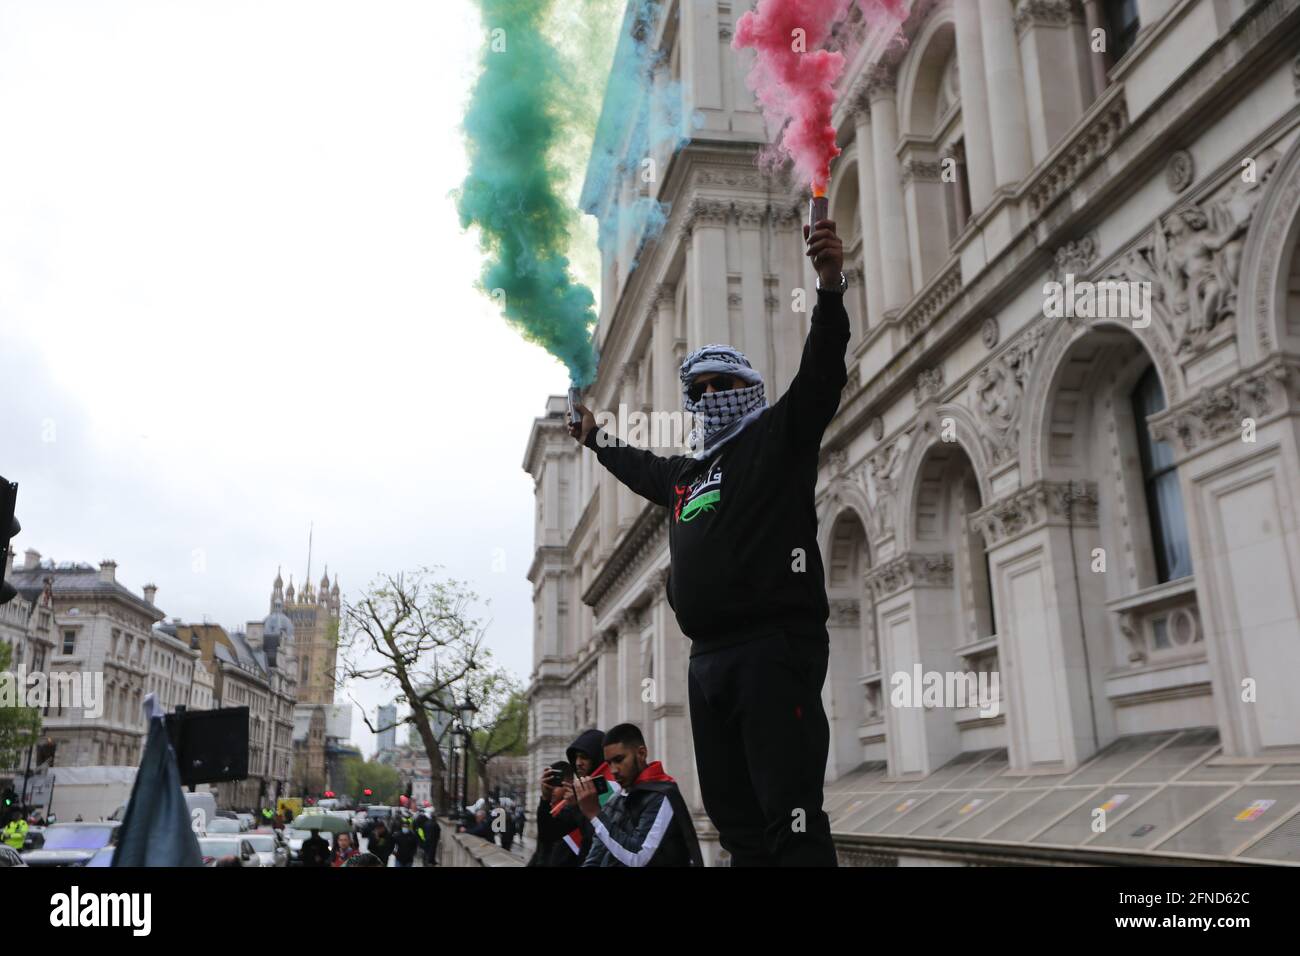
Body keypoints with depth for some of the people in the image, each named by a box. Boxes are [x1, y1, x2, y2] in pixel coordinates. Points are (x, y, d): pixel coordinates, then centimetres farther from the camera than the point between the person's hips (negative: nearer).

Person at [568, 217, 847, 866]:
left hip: (774, 648, -8)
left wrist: (830, 286, -25)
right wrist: (596, 438, 57)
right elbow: (643, 469, 47)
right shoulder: (686, 471, 25)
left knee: (791, 820, -13)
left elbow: (822, 373, -11)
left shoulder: (779, 434, 5)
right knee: (735, 818, 10)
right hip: (710, 658, 8)